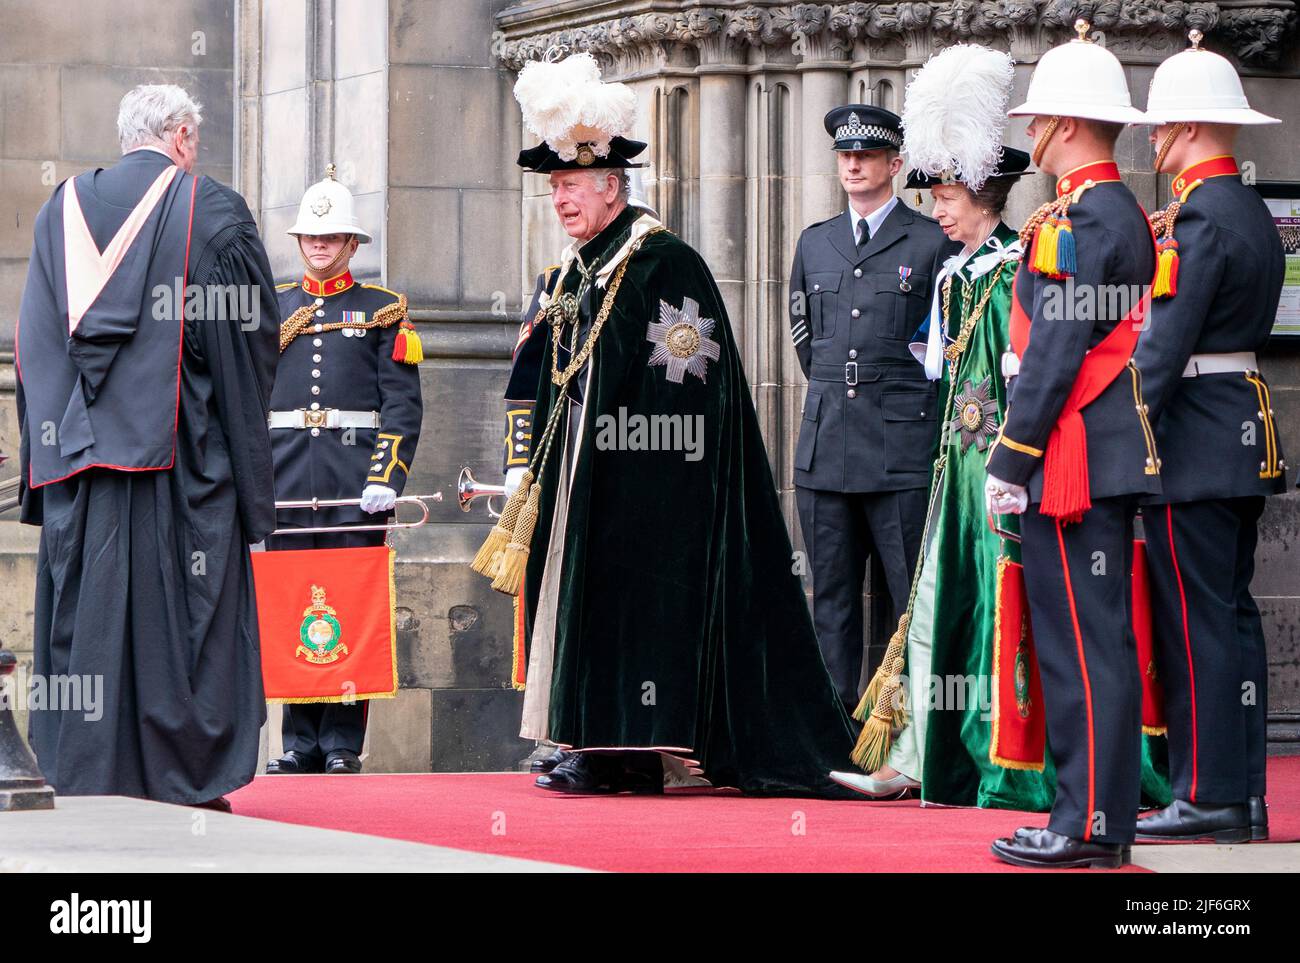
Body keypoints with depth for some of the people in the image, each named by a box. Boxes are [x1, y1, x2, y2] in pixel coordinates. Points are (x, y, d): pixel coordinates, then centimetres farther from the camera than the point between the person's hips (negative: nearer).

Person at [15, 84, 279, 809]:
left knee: (89, 614, 6)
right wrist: (249, 469, 5)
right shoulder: (212, 212, -3)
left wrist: (49, 451, 15)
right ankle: (187, 782, 2)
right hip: (182, 451, -4)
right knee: (185, 616, 1)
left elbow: (35, 345, 10)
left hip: (78, 449, 4)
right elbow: (251, 340, -3)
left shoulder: (62, 211, 9)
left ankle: (89, 779, 6)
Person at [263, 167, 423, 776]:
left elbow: (403, 406, 0)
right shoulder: (272, 309, 14)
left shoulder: (382, 311, 6)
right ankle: (301, 742, 8)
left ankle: (344, 742, 1)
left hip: (354, 484, -2)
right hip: (286, 484, 2)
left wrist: (385, 479, -10)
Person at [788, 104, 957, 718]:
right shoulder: (814, 244, 15)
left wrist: (908, 399, 6)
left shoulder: (932, 242, 0)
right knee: (831, 595, 7)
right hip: (826, 445, 5)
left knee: (915, 596, -5)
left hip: (902, 446, -5)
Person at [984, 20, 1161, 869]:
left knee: (1084, 646, -8)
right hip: (1110, 460, 10)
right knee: (1096, 640, 11)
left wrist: (1011, 460, -15)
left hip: (1076, 462, -10)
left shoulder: (1082, 219, -15)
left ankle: (1089, 824, -7)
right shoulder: (1124, 212, 16)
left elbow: (1058, 351, -18)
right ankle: (1104, 816, 15)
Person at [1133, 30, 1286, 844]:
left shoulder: (1199, 221, -15)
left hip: (1194, 438, -10)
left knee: (1196, 619, -6)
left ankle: (1208, 797, -5)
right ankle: (1245, 797, 13)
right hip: (1247, 435, 10)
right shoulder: (1254, 214, 14)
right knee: (1232, 614, 11)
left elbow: (1164, 345, -19)